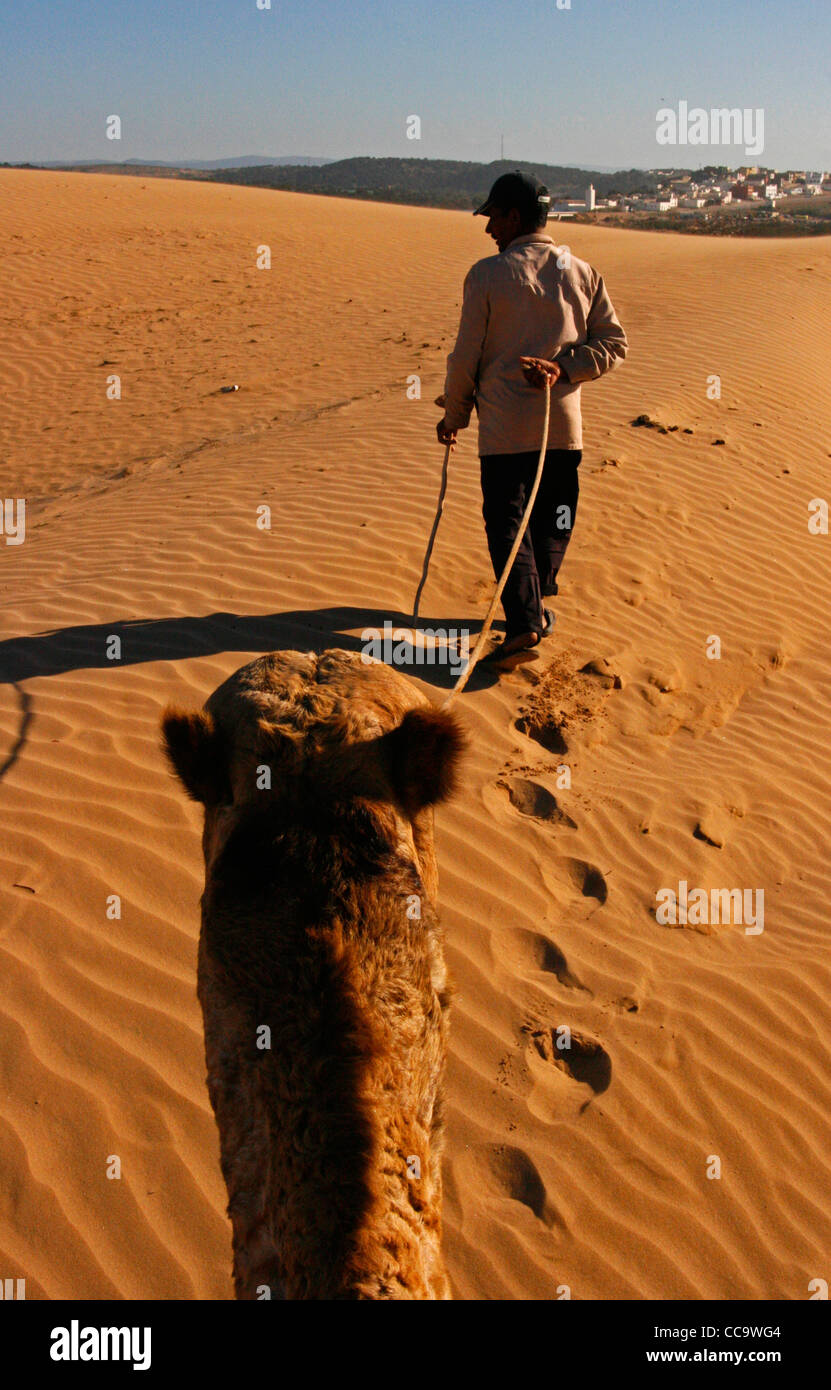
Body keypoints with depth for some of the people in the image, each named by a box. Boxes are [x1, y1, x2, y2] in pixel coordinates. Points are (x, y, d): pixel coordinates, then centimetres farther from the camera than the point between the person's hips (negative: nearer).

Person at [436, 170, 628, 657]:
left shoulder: (487, 275, -6)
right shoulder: (583, 273, 6)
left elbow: (467, 356, -3)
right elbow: (614, 343, 3)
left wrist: (454, 416, 9)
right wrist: (562, 368, -5)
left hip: (503, 423, -3)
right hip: (563, 421, 4)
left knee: (506, 519, 2)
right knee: (552, 517, 17)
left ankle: (525, 618, -9)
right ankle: (538, 604, 30)